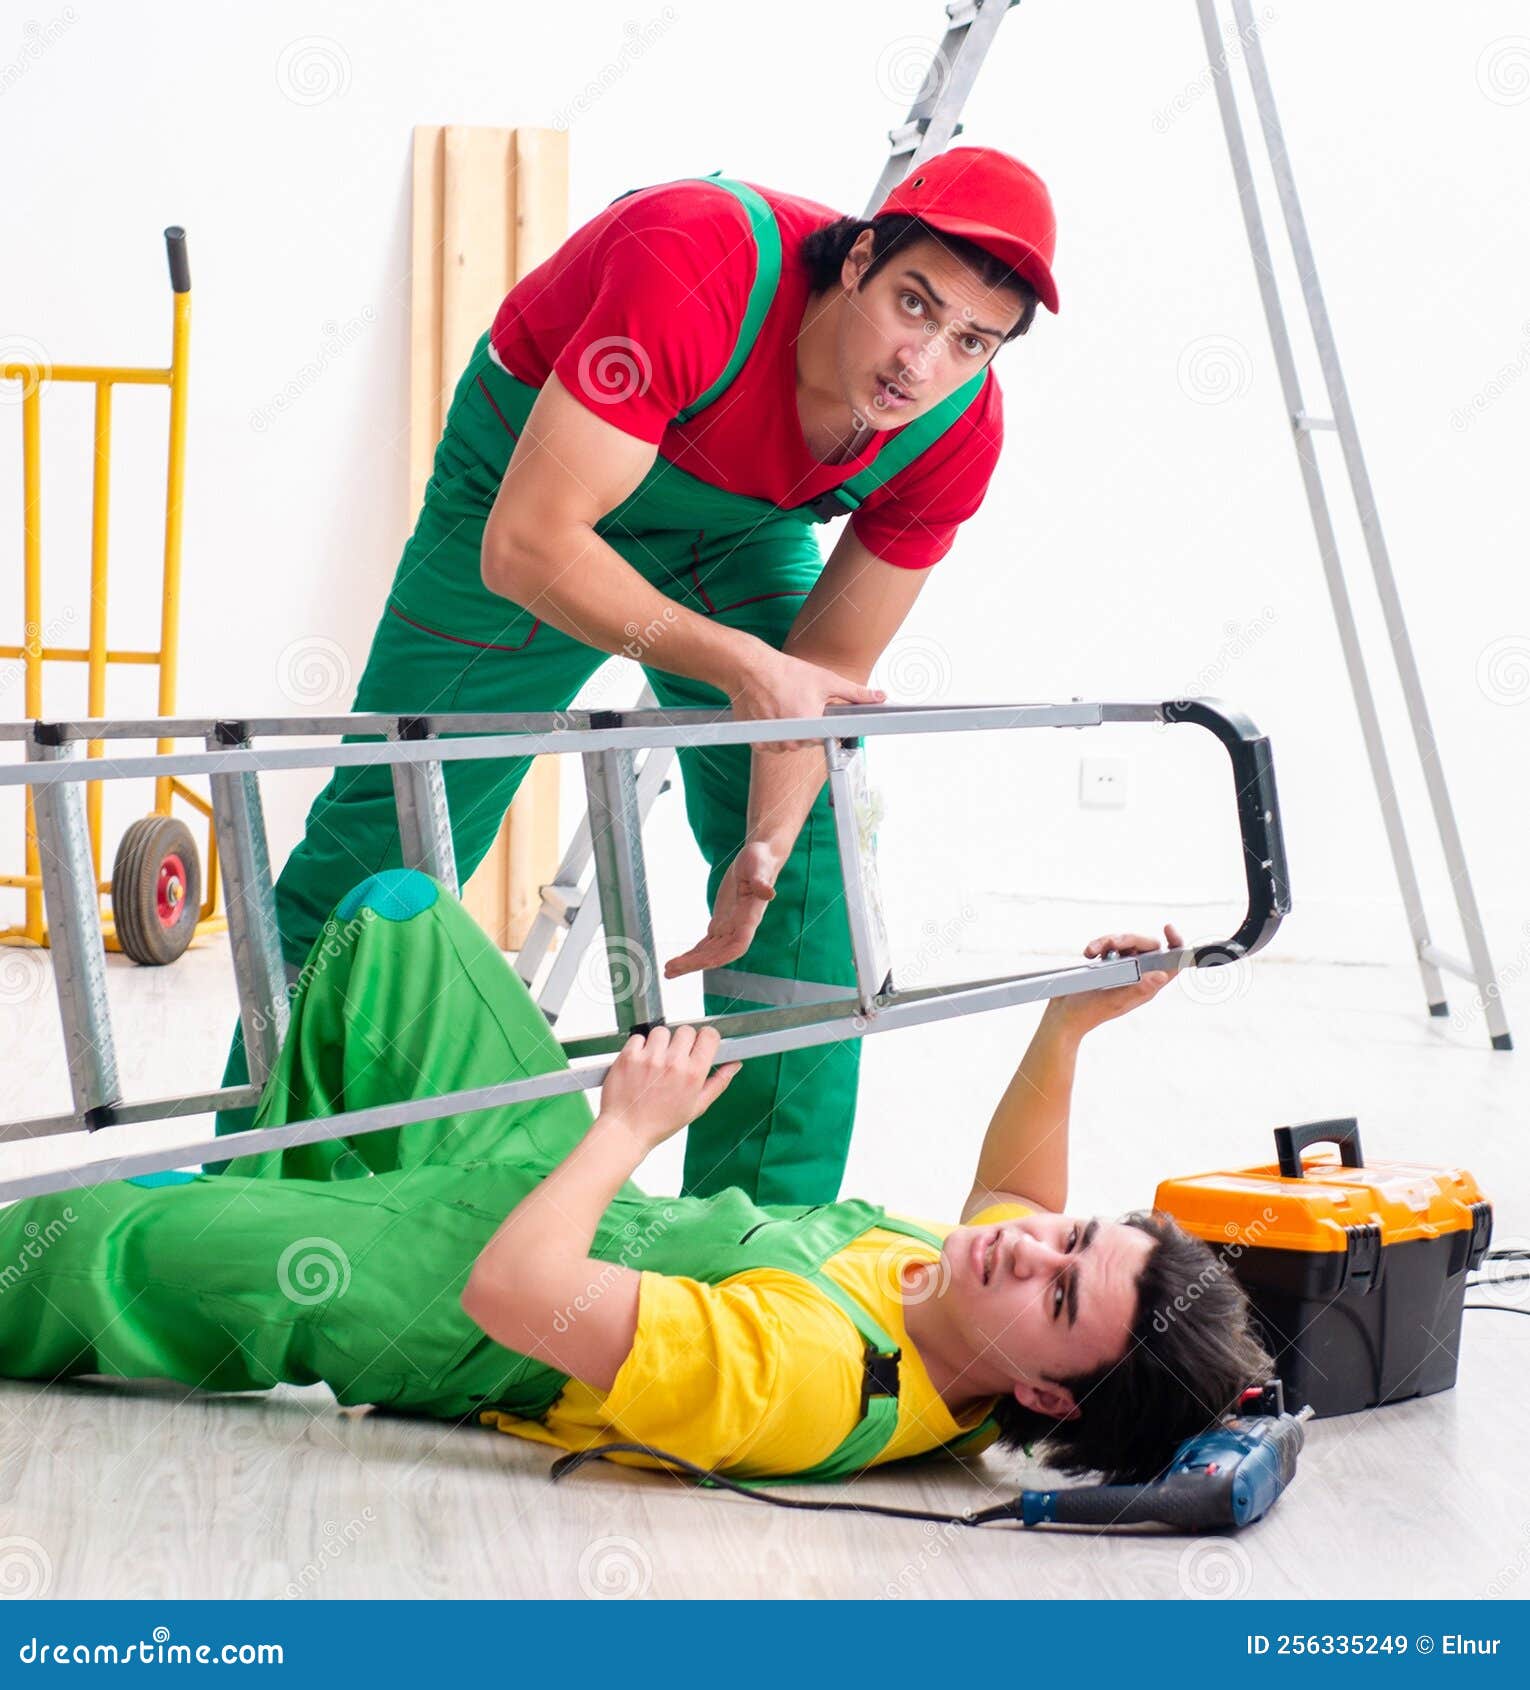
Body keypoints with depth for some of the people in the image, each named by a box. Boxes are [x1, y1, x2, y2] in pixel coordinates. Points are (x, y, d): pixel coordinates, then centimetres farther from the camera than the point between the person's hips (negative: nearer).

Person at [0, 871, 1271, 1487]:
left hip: (444, 1292, -8)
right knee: (397, 911, 16)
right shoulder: (958, 1335, -19)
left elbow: (514, 1293, -43)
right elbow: (1011, 1186, 8)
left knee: (104, 1237, -6)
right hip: (557, 1192, 8)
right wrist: (1067, 1028, -3)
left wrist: (630, 1128, -30)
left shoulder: (802, 1383, -43)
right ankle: (262, 1197, 36)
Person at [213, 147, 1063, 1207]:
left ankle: (771, 1222, 4)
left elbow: (824, 673, -14)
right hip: (534, 472, -4)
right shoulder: (696, 269, -42)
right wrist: (737, 664, -47)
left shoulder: (957, 433, -25)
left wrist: (769, 848, -28)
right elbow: (525, 546, -42)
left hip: (744, 524, 4)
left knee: (816, 855, -7)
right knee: (390, 824, -3)